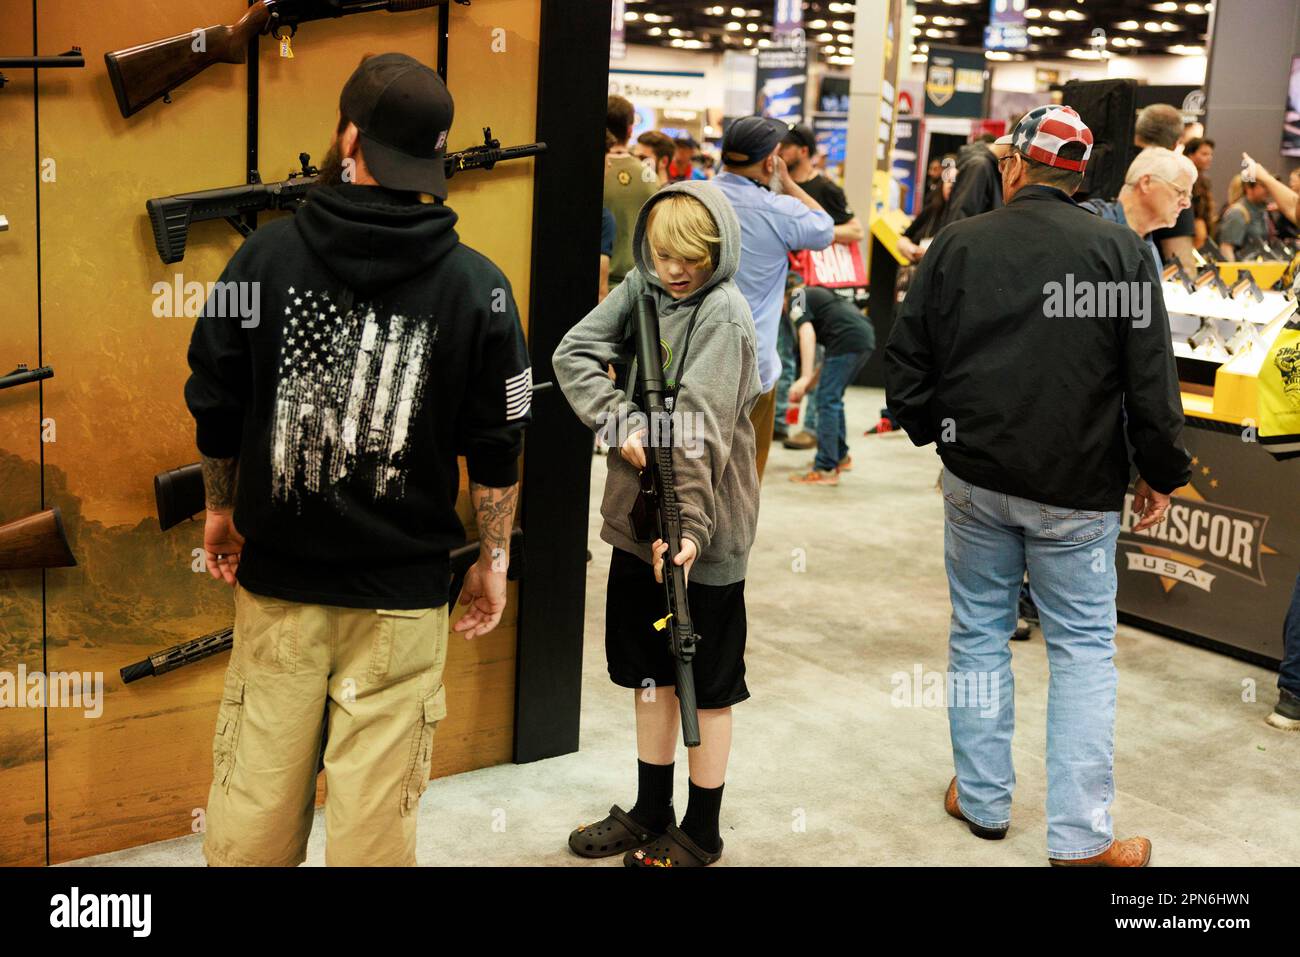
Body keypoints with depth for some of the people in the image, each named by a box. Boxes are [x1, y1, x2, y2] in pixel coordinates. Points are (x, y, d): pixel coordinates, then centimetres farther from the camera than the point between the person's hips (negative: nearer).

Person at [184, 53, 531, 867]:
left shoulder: (266, 254, -4)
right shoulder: (477, 286, -7)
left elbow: (214, 406, 3)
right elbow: (497, 448, -3)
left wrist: (221, 508, 19)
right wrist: (493, 558, 9)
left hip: (275, 576, 2)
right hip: (402, 590, -1)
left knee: (256, 792, 13)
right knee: (376, 809, 7)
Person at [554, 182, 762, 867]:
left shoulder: (723, 312, -14)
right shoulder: (640, 290, 6)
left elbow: (701, 430, -22)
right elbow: (573, 353, -3)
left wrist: (689, 526, -28)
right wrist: (620, 423, -17)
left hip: (703, 530, -7)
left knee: (706, 682, 6)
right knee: (649, 671, 17)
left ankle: (701, 832, 21)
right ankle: (651, 813, 33)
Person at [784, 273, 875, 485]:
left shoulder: (796, 298, 7)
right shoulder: (815, 294, 32)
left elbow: (807, 333, -11)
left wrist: (805, 378, -17)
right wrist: (810, 381, 34)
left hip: (848, 339, -9)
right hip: (866, 337, 9)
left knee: (827, 401, -5)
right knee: (833, 398, 21)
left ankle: (825, 470, -8)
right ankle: (840, 456, 32)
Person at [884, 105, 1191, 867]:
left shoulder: (957, 245, -2)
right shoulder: (1121, 251, -7)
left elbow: (906, 362, 2)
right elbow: (1153, 381, -8)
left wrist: (932, 428, 20)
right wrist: (1162, 473, 4)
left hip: (976, 477, 2)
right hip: (1077, 489, -1)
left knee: (979, 634, 15)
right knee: (1083, 648, 7)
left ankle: (983, 799, 24)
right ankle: (1082, 836, 8)